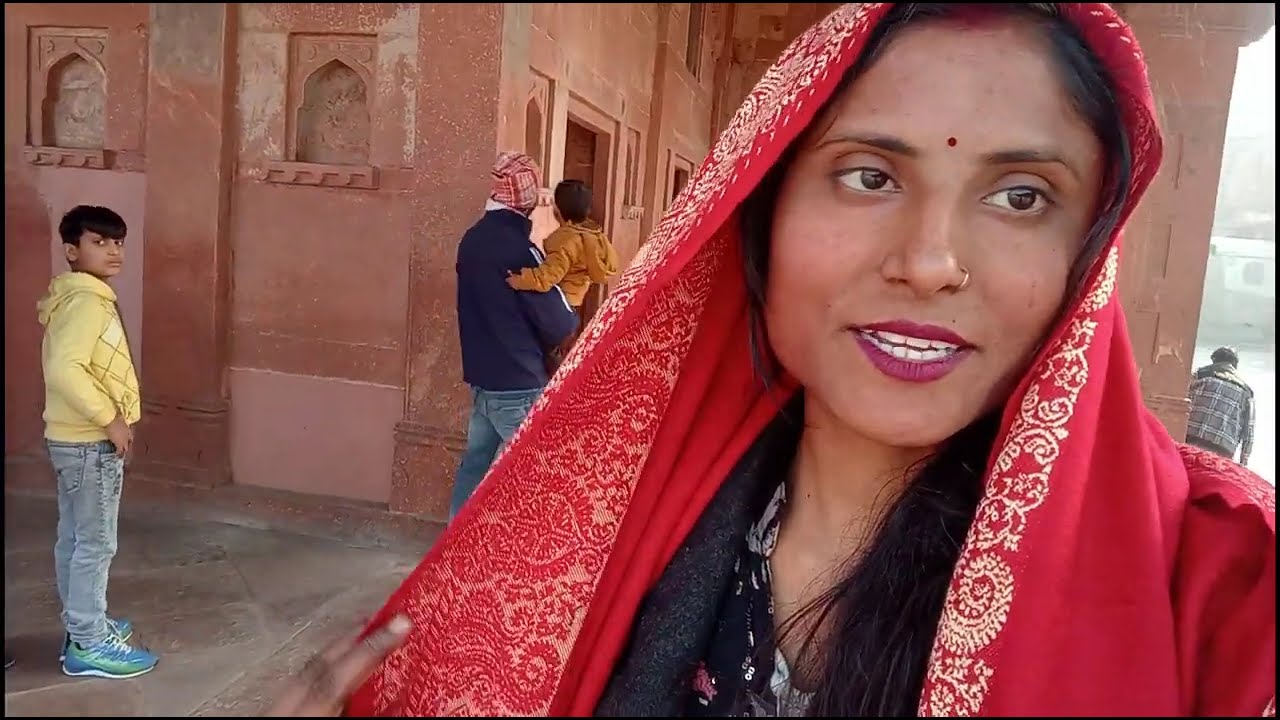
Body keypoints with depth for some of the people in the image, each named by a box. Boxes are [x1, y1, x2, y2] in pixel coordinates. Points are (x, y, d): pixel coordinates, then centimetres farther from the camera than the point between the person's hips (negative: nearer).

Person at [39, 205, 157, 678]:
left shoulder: (76, 297, 12)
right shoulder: (87, 301, -19)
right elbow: (64, 368, -31)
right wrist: (110, 418, -23)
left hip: (75, 439, 10)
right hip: (90, 443, -10)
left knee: (74, 539, 18)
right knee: (95, 543, -1)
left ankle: (82, 624, 31)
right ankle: (89, 645, 9)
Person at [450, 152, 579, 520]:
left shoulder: (472, 239, 5)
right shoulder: (518, 248, -19)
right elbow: (558, 324, -16)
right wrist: (572, 318, 5)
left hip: (482, 375, 8)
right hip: (518, 382, -8)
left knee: (475, 460, 16)